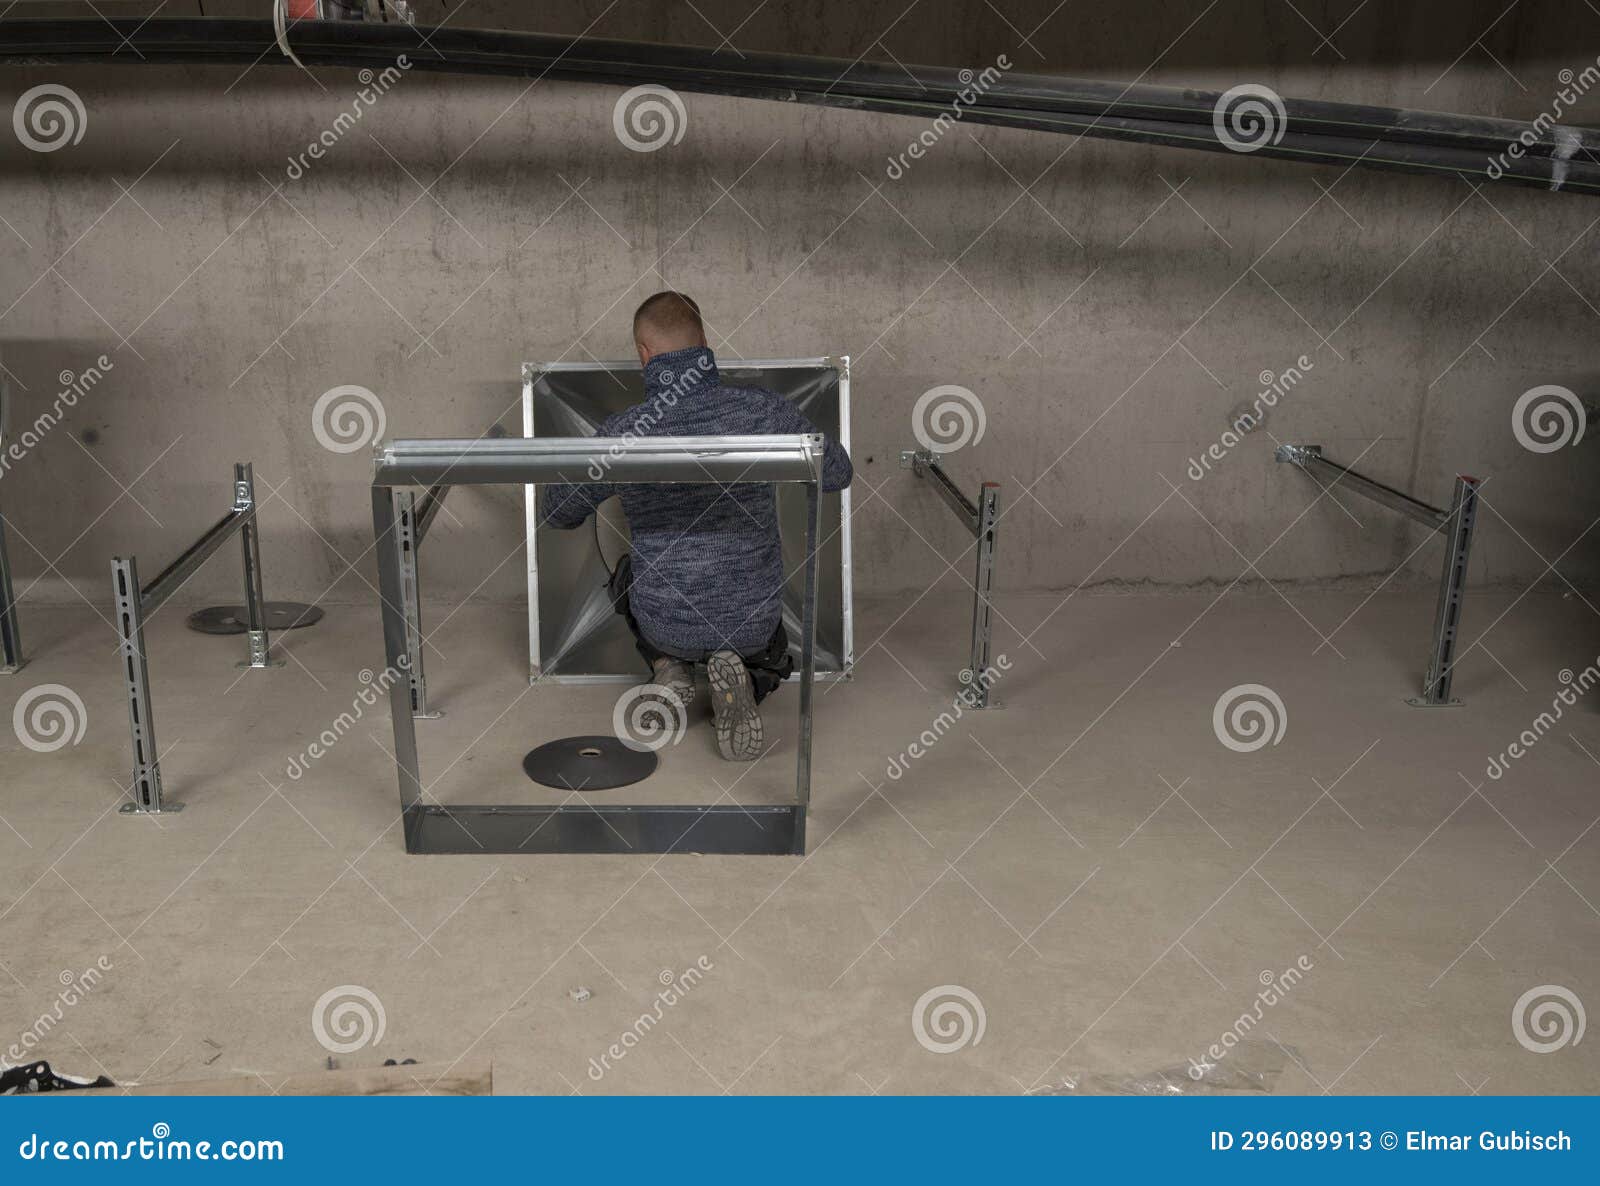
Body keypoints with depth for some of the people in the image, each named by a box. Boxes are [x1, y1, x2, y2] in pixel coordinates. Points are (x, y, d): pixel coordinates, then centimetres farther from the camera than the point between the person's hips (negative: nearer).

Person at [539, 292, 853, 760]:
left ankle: (668, 672, 9)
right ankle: (743, 679, 0)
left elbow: (557, 511, 3)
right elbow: (838, 473, 3)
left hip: (667, 625, 0)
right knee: (768, 657, 37)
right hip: (753, 620, 0)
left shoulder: (622, 433, -15)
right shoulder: (765, 410, -15)